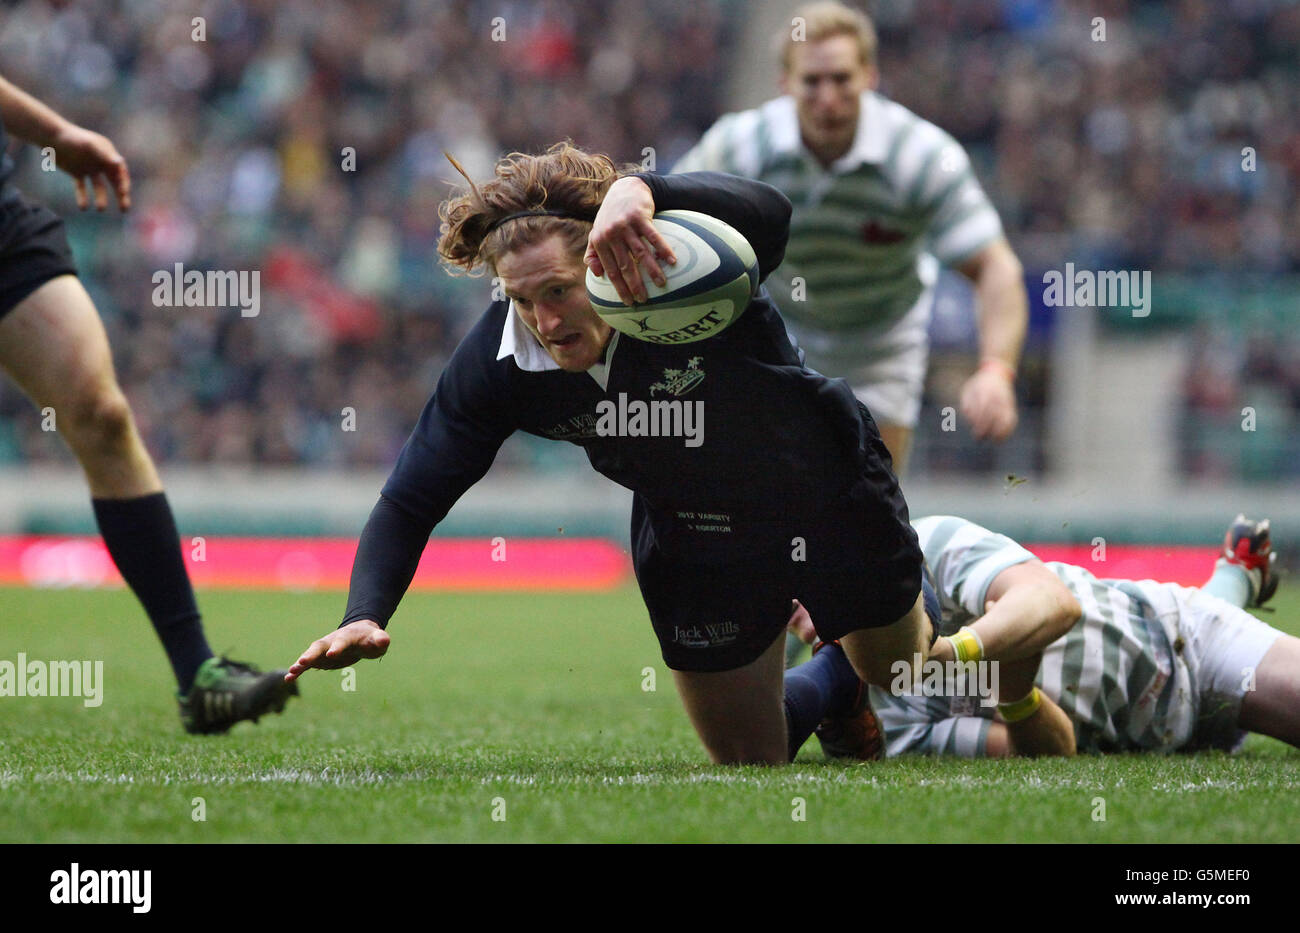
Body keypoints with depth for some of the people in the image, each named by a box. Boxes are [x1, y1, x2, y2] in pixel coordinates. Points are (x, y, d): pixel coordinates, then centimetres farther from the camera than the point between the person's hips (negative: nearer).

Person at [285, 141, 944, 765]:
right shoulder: (495, 361, -27)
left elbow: (769, 212, -63)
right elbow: (410, 500, -19)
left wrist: (638, 190, -78)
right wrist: (364, 617, -37)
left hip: (833, 496, -3)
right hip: (694, 545, 3)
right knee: (748, 765, 12)